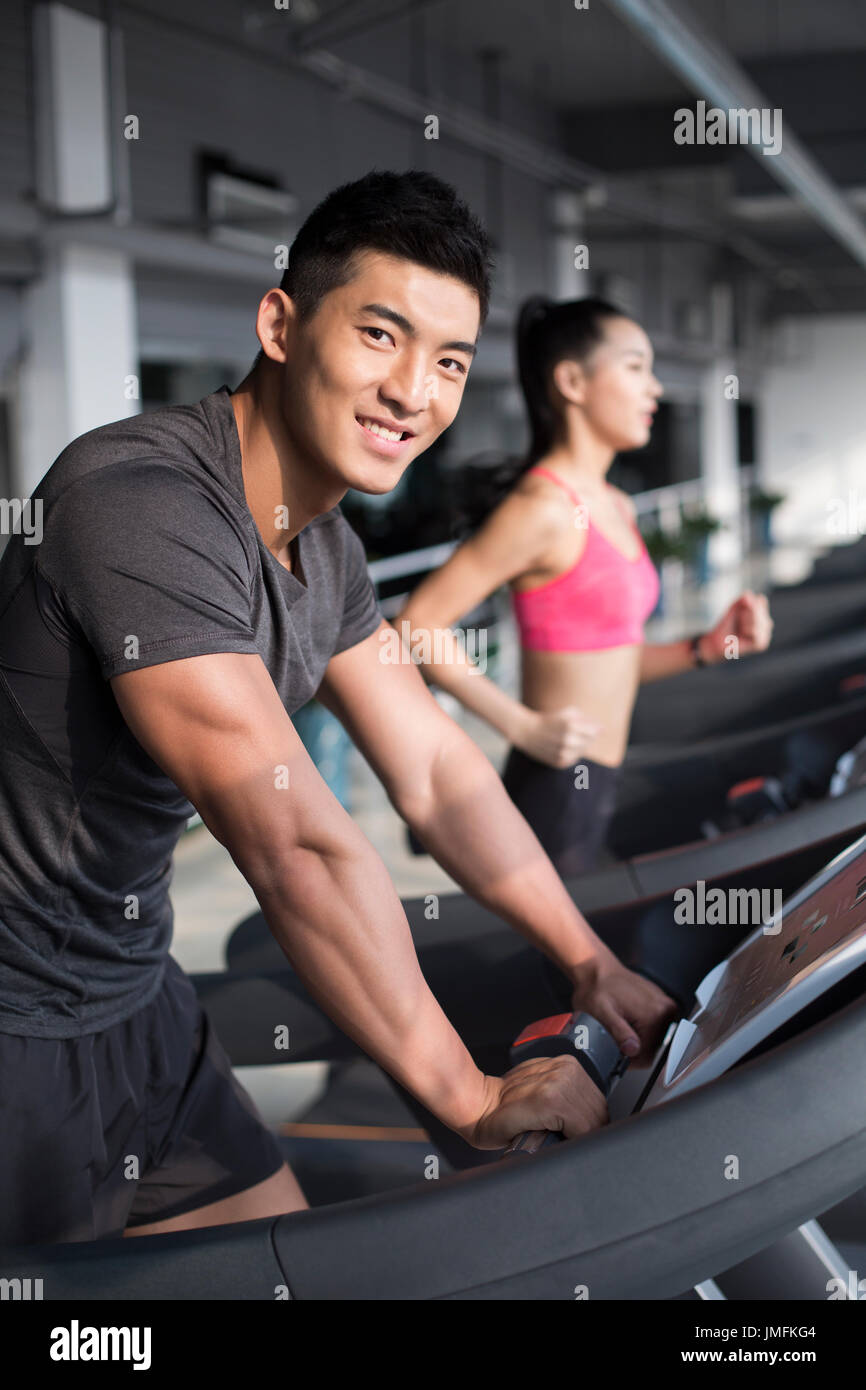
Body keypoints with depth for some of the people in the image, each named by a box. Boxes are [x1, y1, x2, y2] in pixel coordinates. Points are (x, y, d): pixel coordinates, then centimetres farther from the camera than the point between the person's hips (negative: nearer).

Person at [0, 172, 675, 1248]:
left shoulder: (323, 547, 4)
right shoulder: (142, 502, -28)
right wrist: (469, 1100, -22)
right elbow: (298, 850, -30)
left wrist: (590, 967, 8)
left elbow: (435, 770, 10)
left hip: (130, 990, 9)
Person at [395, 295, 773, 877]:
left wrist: (709, 646, 4)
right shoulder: (543, 507, -16)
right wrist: (526, 727, -18)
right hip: (555, 789, -9)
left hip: (595, 786, 9)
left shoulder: (618, 509, 11)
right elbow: (417, 626, -20)